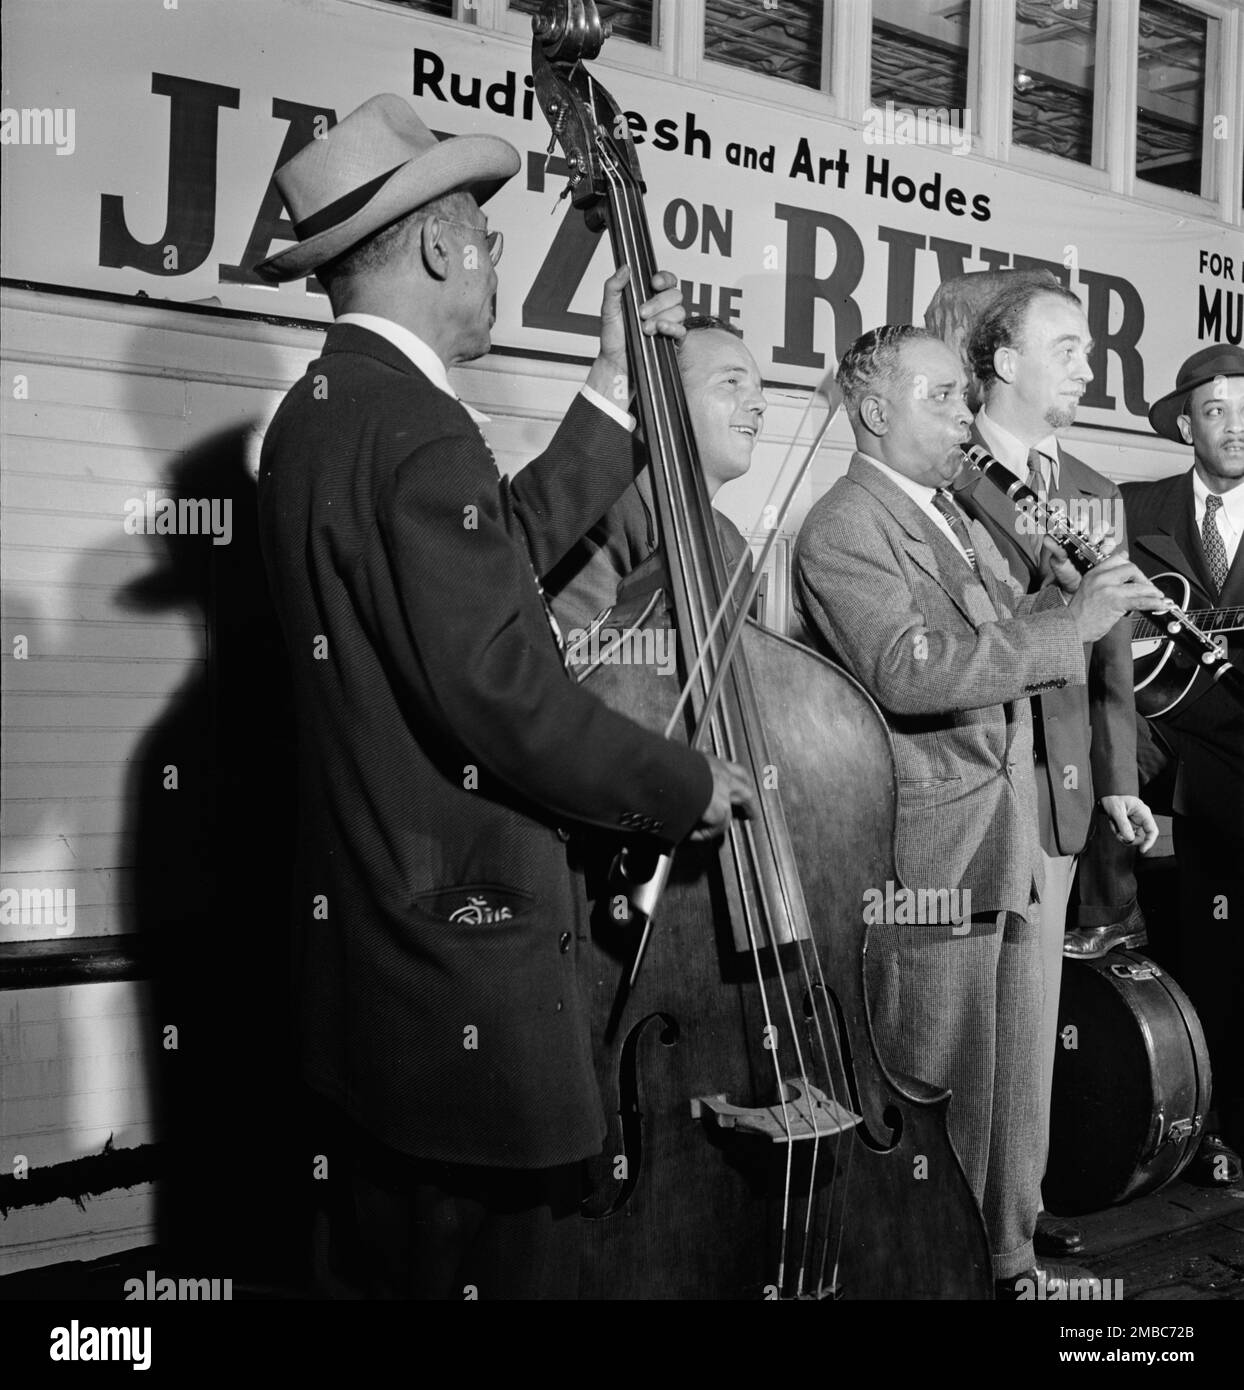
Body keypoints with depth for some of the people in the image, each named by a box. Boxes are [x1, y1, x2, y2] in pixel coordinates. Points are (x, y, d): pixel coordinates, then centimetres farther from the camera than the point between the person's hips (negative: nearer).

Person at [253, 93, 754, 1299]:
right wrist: (685, 789, -10)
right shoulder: (418, 430, -20)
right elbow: (498, 689, -24)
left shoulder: (322, 410, 11)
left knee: (403, 1250, 22)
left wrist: (615, 387, 15)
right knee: (501, 1256, 2)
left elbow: (507, 553, 11)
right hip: (461, 941, -10)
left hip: (371, 937, 10)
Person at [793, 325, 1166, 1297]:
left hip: (1004, 843, 9)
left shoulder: (957, 515, 18)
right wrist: (1069, 625, -25)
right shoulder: (842, 530, -12)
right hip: (928, 855, -9)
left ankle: (1010, 1255, 32)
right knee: (944, 1089, 0)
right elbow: (909, 670, -25)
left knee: (1013, 1072, 17)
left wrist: (1068, 595, 0)